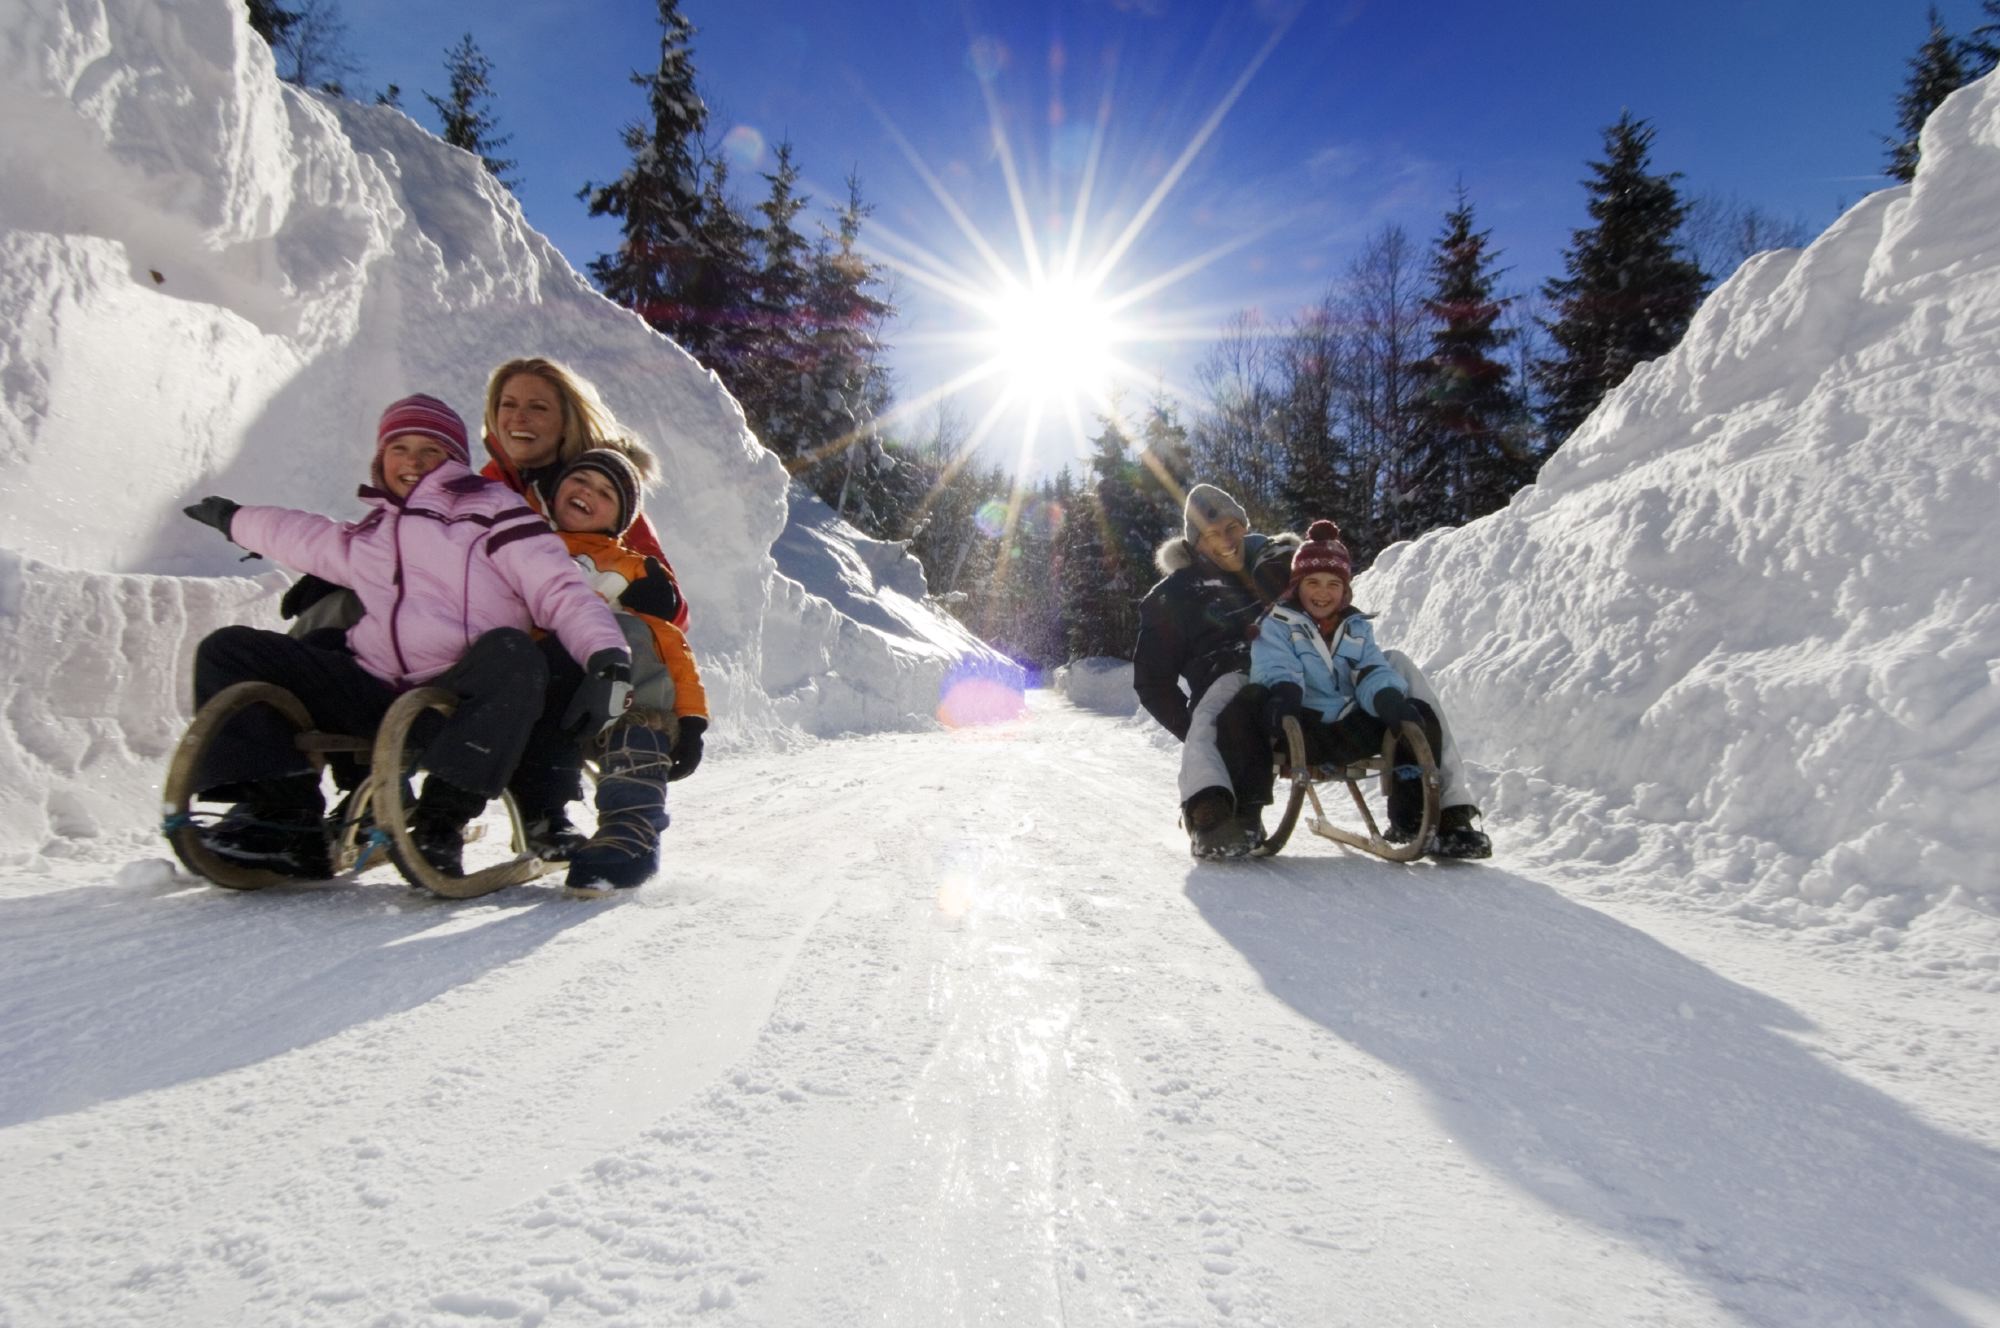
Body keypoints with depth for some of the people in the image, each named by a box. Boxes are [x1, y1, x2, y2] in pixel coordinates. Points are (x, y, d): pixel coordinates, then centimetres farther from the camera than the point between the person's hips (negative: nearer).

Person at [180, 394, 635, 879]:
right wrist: (233, 518, 64)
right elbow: (300, 535, 48)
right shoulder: (366, 537, 25)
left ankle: (440, 822, -36)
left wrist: (609, 660, -23)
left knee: (512, 652, -37)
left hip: (455, 701, -6)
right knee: (227, 650, 1)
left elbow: (560, 590, -7)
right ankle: (281, 810, -10)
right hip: (374, 697, 6)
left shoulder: (488, 509, 6)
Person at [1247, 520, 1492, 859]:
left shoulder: (1356, 627, 21)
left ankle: (1414, 820, -11)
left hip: (1350, 725, 4)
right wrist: (1281, 693, -40)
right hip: (1302, 728, -4)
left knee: (1421, 717, -16)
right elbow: (1274, 668, -14)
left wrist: (1389, 698, -21)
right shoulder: (1276, 624, 6)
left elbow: (1373, 672, 6)